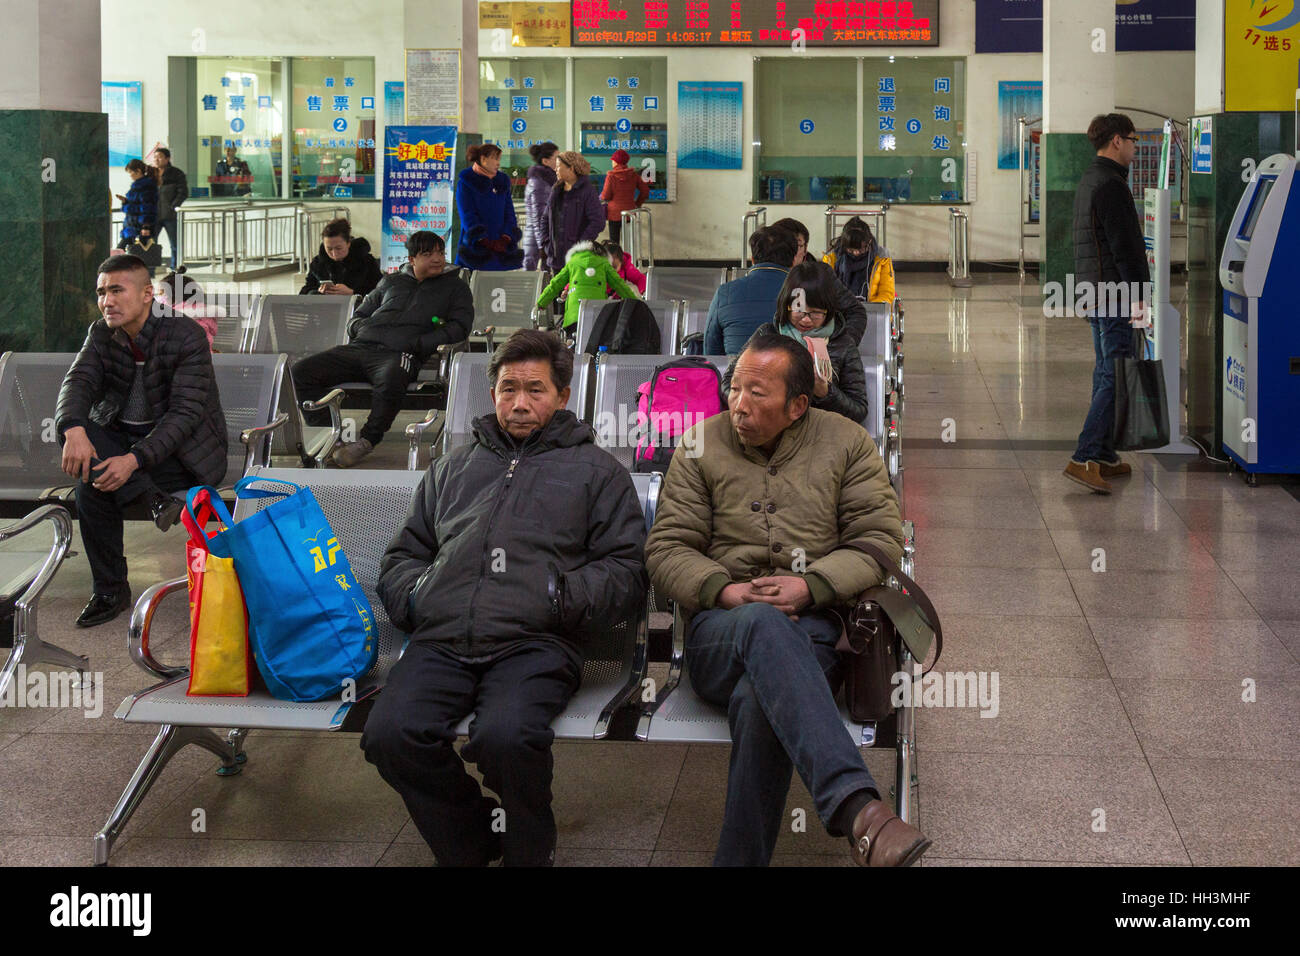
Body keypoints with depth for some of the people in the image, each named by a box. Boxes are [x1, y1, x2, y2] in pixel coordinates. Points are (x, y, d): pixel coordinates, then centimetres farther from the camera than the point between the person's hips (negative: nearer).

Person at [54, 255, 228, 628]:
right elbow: (78, 382, -12)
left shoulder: (185, 335, -16)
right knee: (72, 430, -27)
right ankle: (154, 499, -30)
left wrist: (134, 459, -37)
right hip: (120, 438, 6)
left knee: (93, 487, -30)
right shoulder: (101, 335, 3)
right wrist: (74, 430, -36)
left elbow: (185, 413, -24)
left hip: (183, 451, -6)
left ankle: (112, 591, -16)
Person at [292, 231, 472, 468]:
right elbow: (357, 316, 32)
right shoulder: (391, 282, 27)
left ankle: (368, 440, -20)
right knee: (302, 370, -15)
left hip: (399, 354, -5)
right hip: (361, 346, 5)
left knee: (389, 382, -42)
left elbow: (459, 327, 2)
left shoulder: (455, 286, 17)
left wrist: (418, 344, -9)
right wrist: (361, 328, 5)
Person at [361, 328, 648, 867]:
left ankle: (529, 852, -4)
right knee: (390, 735, -26)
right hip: (441, 641, 4)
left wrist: (563, 596, -7)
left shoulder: (596, 471, 21)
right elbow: (402, 555, 34)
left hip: (533, 642, -3)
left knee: (505, 736, -35)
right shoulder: (453, 468, 32)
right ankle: (472, 844, -1)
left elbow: (626, 569, 12)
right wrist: (413, 594, 10)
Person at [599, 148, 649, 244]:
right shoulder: (633, 175, 1)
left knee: (614, 242, 3)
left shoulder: (611, 176, -10)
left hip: (615, 213, -3)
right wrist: (637, 204, 16)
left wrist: (601, 197, 14)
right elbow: (645, 191, 3)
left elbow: (606, 196, -9)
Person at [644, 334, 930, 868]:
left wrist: (809, 585, -10)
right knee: (762, 623, -40)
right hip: (718, 631, 0)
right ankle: (856, 807, -56)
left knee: (759, 698, -38)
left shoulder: (845, 442, 12)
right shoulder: (703, 444, 14)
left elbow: (880, 539, 6)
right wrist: (723, 590, -10)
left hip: (814, 627, 0)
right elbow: (666, 548, 10)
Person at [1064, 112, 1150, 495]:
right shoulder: (1111, 186, -15)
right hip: (1113, 293, -11)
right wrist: (1137, 297, -20)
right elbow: (1124, 248, -20)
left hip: (1093, 290, 11)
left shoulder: (1088, 181, 17)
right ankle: (1084, 459, -16)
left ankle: (1104, 455, 19)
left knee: (1106, 373, 15)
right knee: (1116, 376, -11)